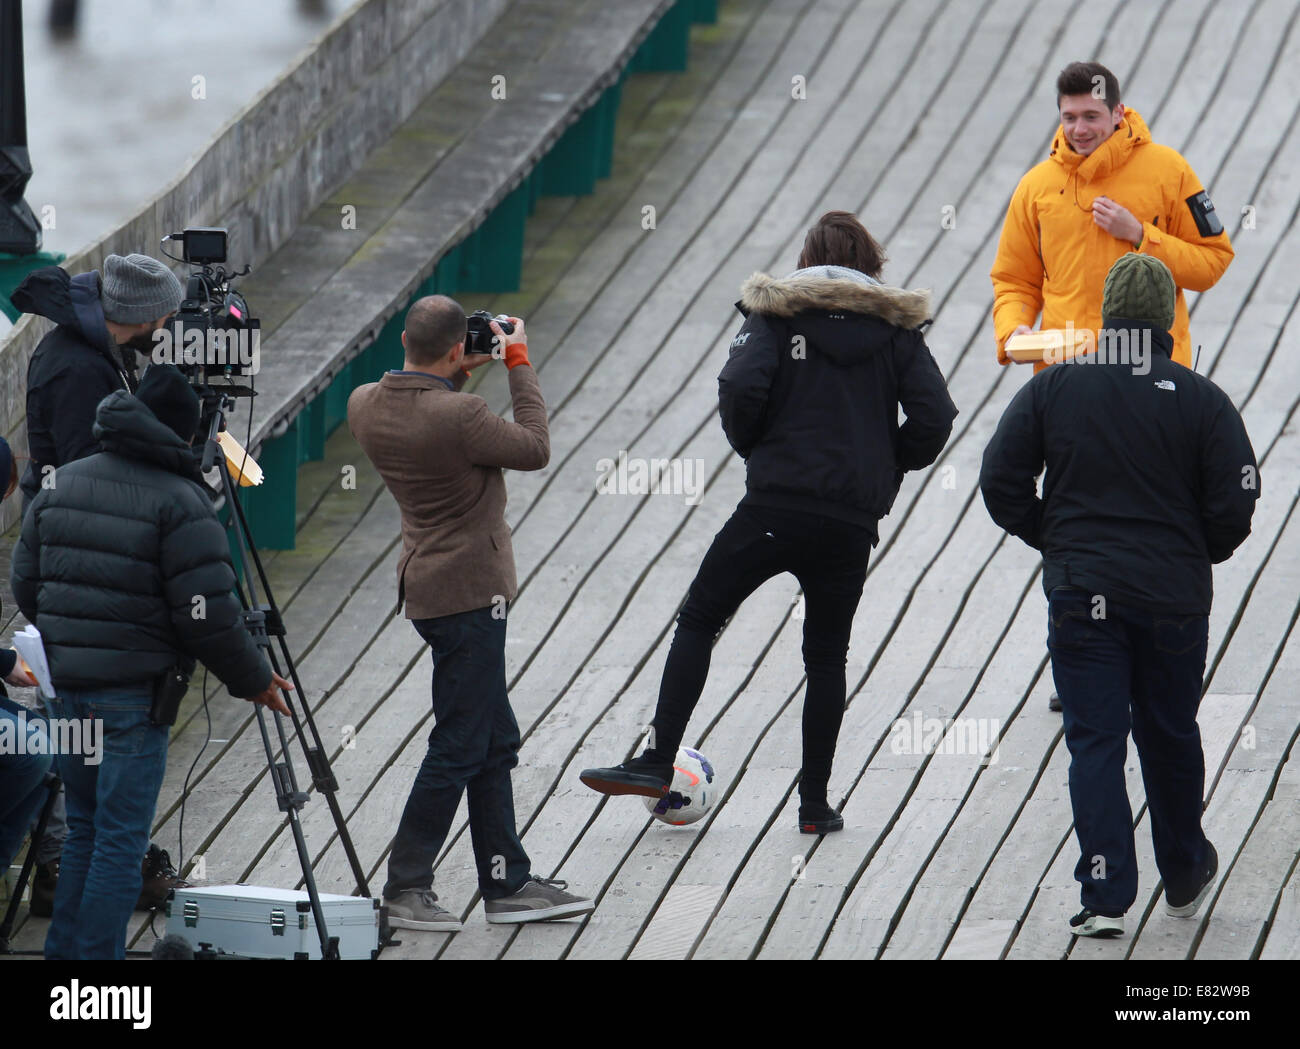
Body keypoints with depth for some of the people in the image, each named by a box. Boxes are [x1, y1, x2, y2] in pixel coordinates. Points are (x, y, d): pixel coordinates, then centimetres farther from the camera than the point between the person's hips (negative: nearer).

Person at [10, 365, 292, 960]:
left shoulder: (60, 485, 8)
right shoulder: (179, 502, -12)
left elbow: (25, 586, 13)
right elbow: (208, 616, -14)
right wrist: (254, 681, 1)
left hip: (66, 687, 6)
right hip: (134, 694, -6)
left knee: (85, 828, 17)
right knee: (120, 840, -2)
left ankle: (64, 954, 19)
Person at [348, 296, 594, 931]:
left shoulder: (365, 405, -1)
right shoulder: (458, 417, -24)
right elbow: (534, 449, -9)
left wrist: (458, 376, 12)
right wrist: (518, 365, -2)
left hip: (427, 585, 9)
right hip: (468, 592, -9)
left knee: (495, 740, 16)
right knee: (459, 747, -1)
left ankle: (508, 882, 20)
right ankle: (405, 888, 2)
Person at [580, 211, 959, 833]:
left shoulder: (777, 313, 3)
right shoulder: (896, 327, 8)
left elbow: (741, 388, -13)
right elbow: (934, 418, -2)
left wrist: (753, 447, 6)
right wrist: (885, 465, 14)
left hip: (775, 504, -2)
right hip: (853, 519, 2)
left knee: (698, 620, 9)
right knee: (826, 653, 14)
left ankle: (657, 763, 1)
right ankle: (815, 801, 11)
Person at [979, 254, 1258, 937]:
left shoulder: (1053, 388, -2)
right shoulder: (1201, 400, -6)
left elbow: (1001, 483, -1)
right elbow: (1234, 505, -7)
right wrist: (1193, 555, 12)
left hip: (1079, 594, 0)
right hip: (1173, 599, 0)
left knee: (1094, 740, 2)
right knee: (1170, 735, 17)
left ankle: (1105, 897, -6)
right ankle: (1184, 877, 33)